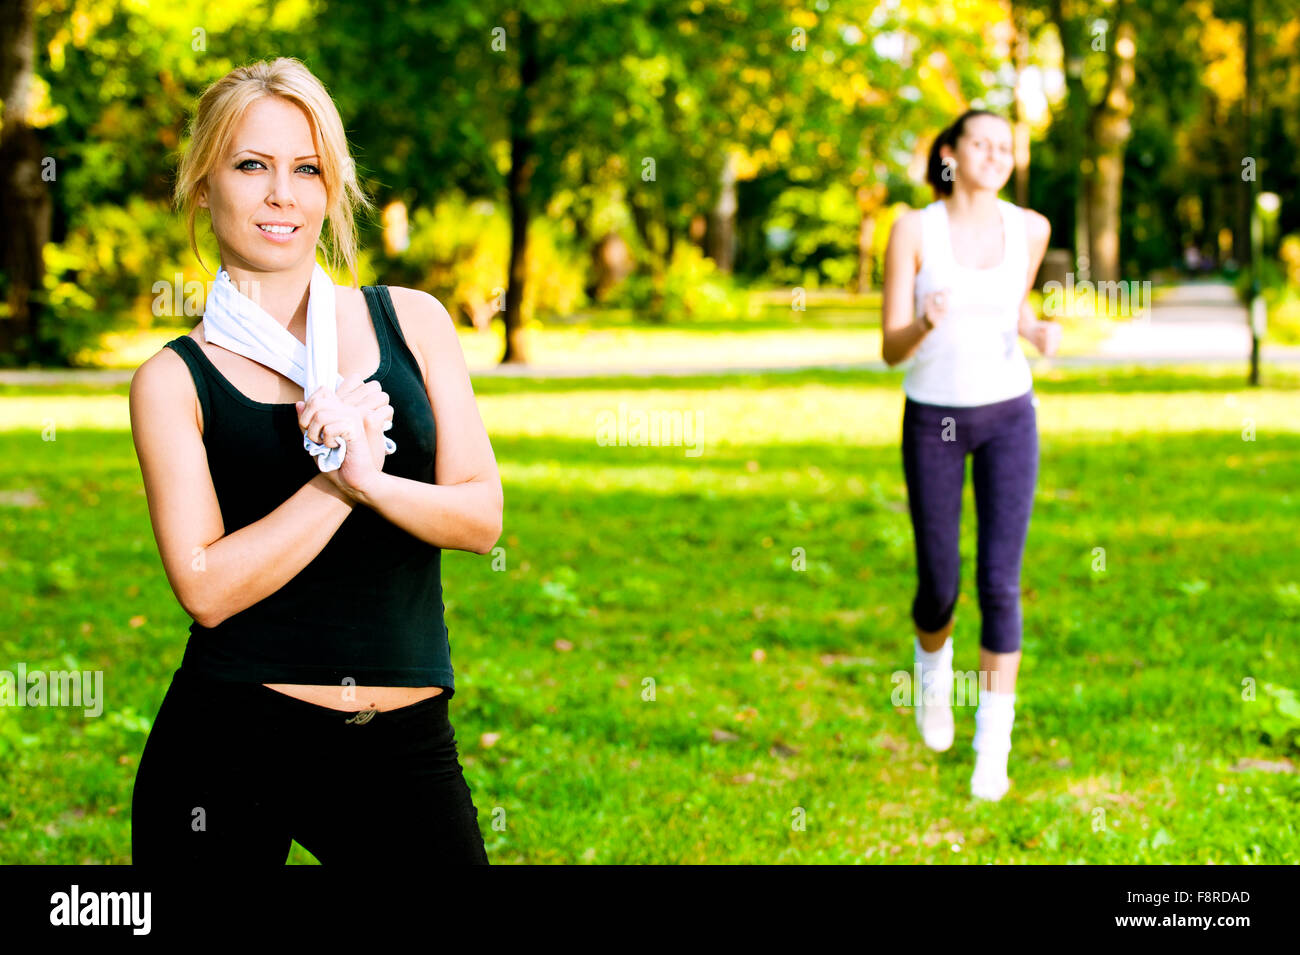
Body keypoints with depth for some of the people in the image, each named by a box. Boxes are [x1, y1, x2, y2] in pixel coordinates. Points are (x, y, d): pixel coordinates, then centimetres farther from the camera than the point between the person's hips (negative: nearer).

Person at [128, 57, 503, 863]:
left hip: (403, 744, 2)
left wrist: (373, 480, -17)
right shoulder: (175, 380, -1)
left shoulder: (412, 321, 6)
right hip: (232, 742, -2)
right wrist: (340, 478, -17)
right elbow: (206, 586, -10)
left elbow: (482, 515, 1)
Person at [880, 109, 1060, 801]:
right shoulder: (913, 230, -10)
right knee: (939, 588, 4)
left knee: (999, 583, -8)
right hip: (932, 420, -1)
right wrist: (925, 322, -33)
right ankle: (933, 662, 41)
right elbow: (891, 352, -10)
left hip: (1007, 414, 1)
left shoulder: (1030, 228, -2)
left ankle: (993, 749, 2)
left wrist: (1039, 331, -6)